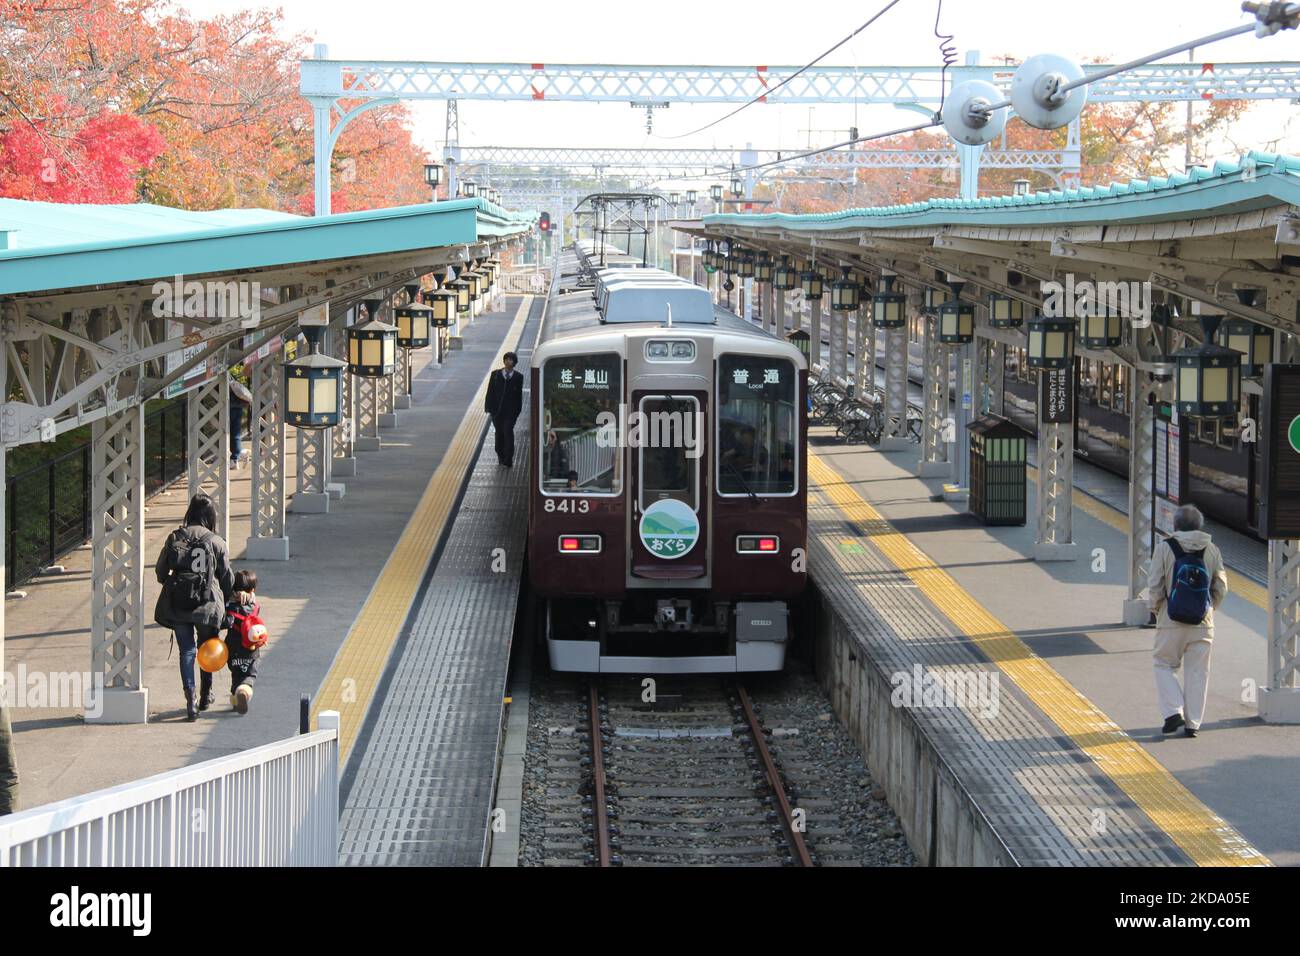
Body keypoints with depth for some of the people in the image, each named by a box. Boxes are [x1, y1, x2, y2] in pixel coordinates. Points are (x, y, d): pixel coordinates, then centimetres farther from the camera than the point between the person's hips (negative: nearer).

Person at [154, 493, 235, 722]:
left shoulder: (175, 538, -1)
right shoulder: (216, 542, -4)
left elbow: (160, 570, 7)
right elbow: (227, 578, 1)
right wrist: (227, 603, 16)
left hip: (177, 605, 1)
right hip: (207, 605, -1)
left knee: (187, 650, 5)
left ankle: (190, 698, -10)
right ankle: (205, 695, 31)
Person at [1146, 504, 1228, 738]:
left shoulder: (1165, 548, -8)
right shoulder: (1212, 551, 1)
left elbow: (1155, 585, -8)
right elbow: (1221, 587, 4)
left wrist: (1156, 609, 9)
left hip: (1171, 622, -2)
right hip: (1203, 623, 2)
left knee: (1165, 666, 14)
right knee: (1197, 672, 9)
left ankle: (1173, 712, -1)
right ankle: (1192, 723, 10)